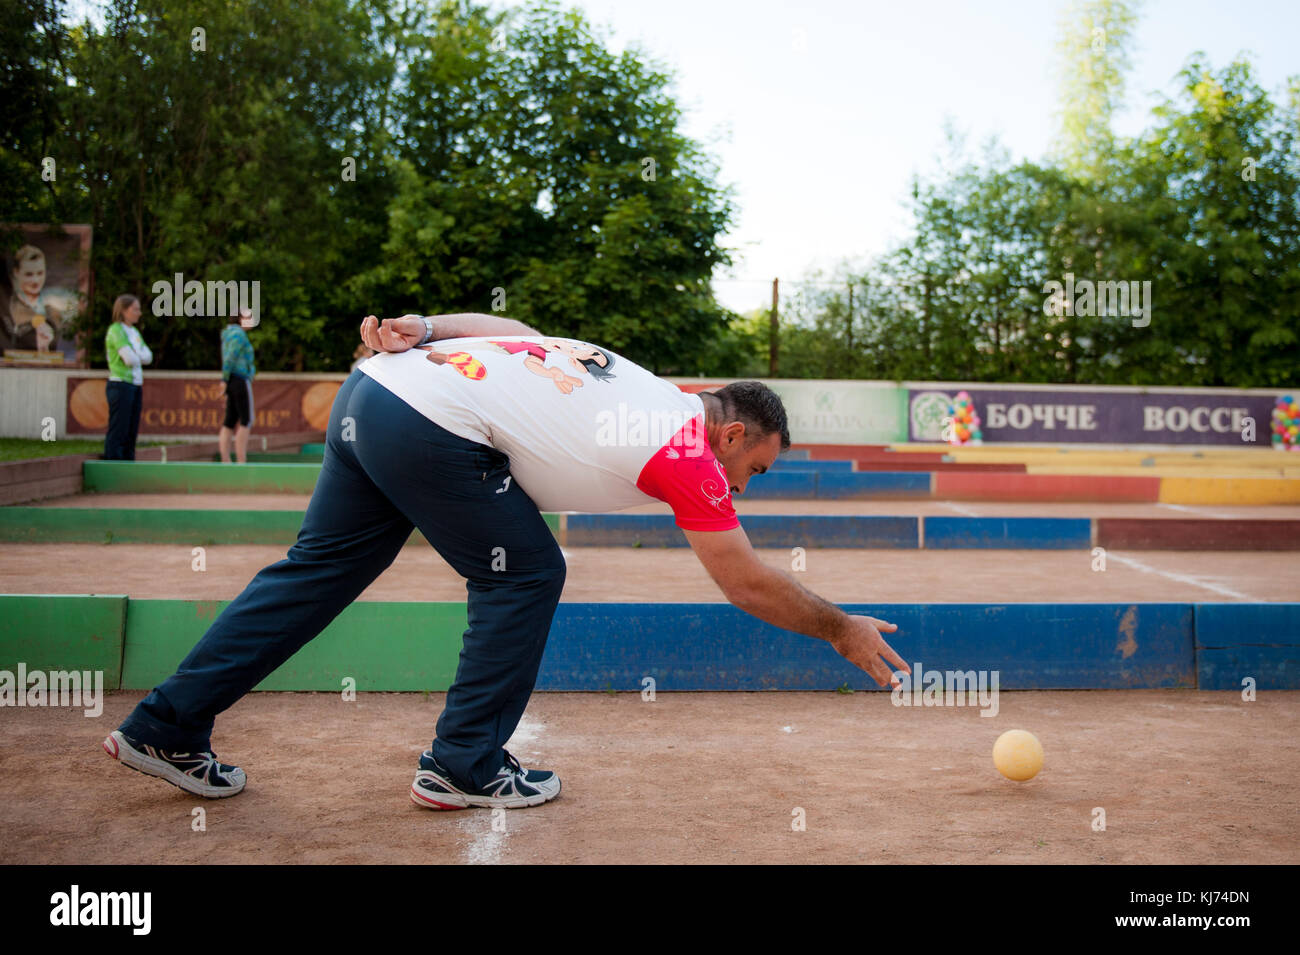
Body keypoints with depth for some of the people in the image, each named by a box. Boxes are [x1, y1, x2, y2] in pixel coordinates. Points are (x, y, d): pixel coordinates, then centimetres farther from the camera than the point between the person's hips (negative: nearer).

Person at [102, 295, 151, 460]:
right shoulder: (115, 330, -7)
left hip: (136, 385, 8)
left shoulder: (134, 332, 17)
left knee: (132, 431, 8)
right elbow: (130, 359, -16)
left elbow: (148, 357, 8)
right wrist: (139, 357, 2)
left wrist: (135, 356, -7)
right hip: (120, 385, -8)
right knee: (117, 432, -7)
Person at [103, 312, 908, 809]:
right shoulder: (690, 450, 0)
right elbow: (748, 583, 5)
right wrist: (841, 629, 17)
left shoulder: (643, 389, 20)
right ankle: (464, 768, 14)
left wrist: (422, 329, 7)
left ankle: (168, 730, 21)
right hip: (433, 424, -8)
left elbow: (507, 328, 14)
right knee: (526, 576, 6)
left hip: (372, 390, 8)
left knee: (321, 567, 14)